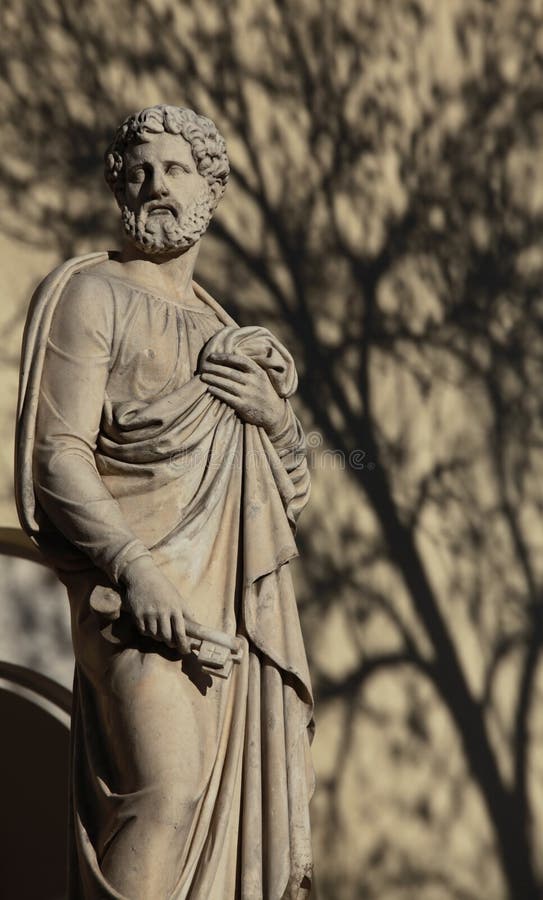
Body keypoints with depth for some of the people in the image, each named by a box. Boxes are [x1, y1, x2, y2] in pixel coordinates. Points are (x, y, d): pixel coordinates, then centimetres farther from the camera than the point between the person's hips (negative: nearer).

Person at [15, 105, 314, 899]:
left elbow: (291, 489, 23)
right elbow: (57, 453, -11)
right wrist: (133, 568, -23)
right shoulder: (90, 295, 2)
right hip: (146, 590, -7)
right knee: (165, 785, -20)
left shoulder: (223, 330, 23)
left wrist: (278, 417, 1)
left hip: (244, 600, 7)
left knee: (257, 794, 3)